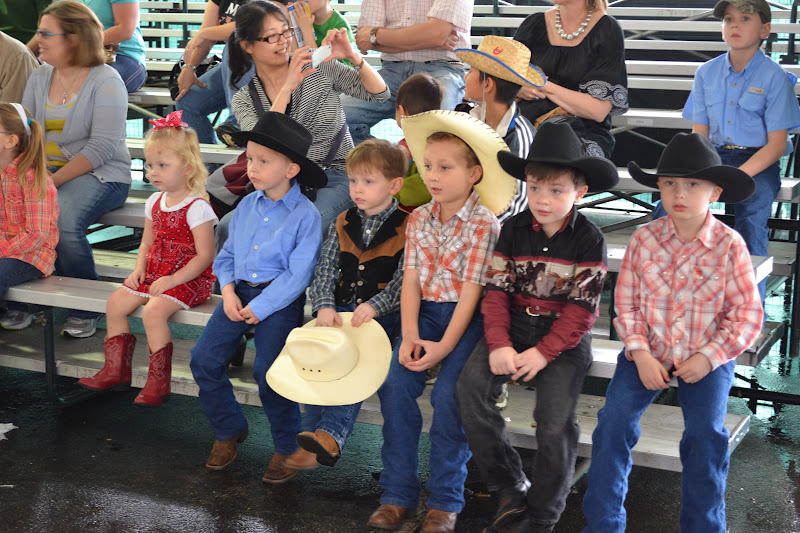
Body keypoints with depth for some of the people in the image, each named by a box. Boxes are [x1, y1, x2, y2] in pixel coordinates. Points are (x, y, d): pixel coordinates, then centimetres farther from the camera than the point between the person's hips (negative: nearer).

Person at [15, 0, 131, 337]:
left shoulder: (105, 81, -8)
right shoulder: (40, 77, 12)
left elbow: (101, 147, -16)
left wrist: (55, 181, -23)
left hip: (99, 174, -6)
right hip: (46, 170, 6)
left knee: (63, 222, -33)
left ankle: (85, 313, -12)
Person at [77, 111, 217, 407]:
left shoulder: (197, 208, -16)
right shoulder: (155, 202, 10)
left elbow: (205, 255, -18)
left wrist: (173, 279, -23)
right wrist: (139, 269, 2)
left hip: (188, 279, -8)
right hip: (154, 273, 9)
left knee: (154, 311, -28)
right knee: (115, 302, -3)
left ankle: (159, 382, -17)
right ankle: (116, 370, 9)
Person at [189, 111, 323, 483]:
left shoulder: (305, 215, -10)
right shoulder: (247, 206, 10)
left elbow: (298, 274, -13)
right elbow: (227, 254, 17)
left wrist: (260, 307, -16)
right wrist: (228, 289, -2)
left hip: (280, 299, -6)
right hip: (241, 292, 6)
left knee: (268, 371, -20)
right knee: (204, 359, -6)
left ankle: (287, 447, 1)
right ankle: (229, 430, 17)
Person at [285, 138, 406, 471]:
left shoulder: (407, 228, -1)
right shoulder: (342, 224, 15)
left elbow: (405, 279, -10)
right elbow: (326, 268, 7)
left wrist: (374, 306, -26)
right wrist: (324, 306, -12)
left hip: (382, 314, -4)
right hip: (341, 308, 5)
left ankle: (330, 434, -37)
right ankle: (313, 437, -19)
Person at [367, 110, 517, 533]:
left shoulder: (484, 224, -9)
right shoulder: (419, 219, 7)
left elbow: (470, 291, -13)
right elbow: (411, 280, 2)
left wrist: (445, 346, -20)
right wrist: (410, 336, -12)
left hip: (466, 317, -5)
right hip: (425, 312, 5)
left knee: (448, 393, -23)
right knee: (394, 384, -15)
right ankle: (397, 494, -4)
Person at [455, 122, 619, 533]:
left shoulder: (589, 239, -6)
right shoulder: (513, 230, 4)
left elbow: (582, 307, -9)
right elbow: (497, 291, -1)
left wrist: (543, 352, -19)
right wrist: (499, 344, -16)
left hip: (564, 336, -3)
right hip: (515, 327, 3)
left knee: (555, 419, -20)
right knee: (471, 386, -20)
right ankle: (510, 487, -6)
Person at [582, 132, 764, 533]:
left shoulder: (729, 245, -10)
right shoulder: (644, 239, -5)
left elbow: (747, 314, -6)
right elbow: (626, 304, -1)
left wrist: (709, 357, -15)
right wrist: (641, 354, -13)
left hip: (708, 357, -1)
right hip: (648, 352, 2)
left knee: (706, 432, -19)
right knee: (614, 420, -15)